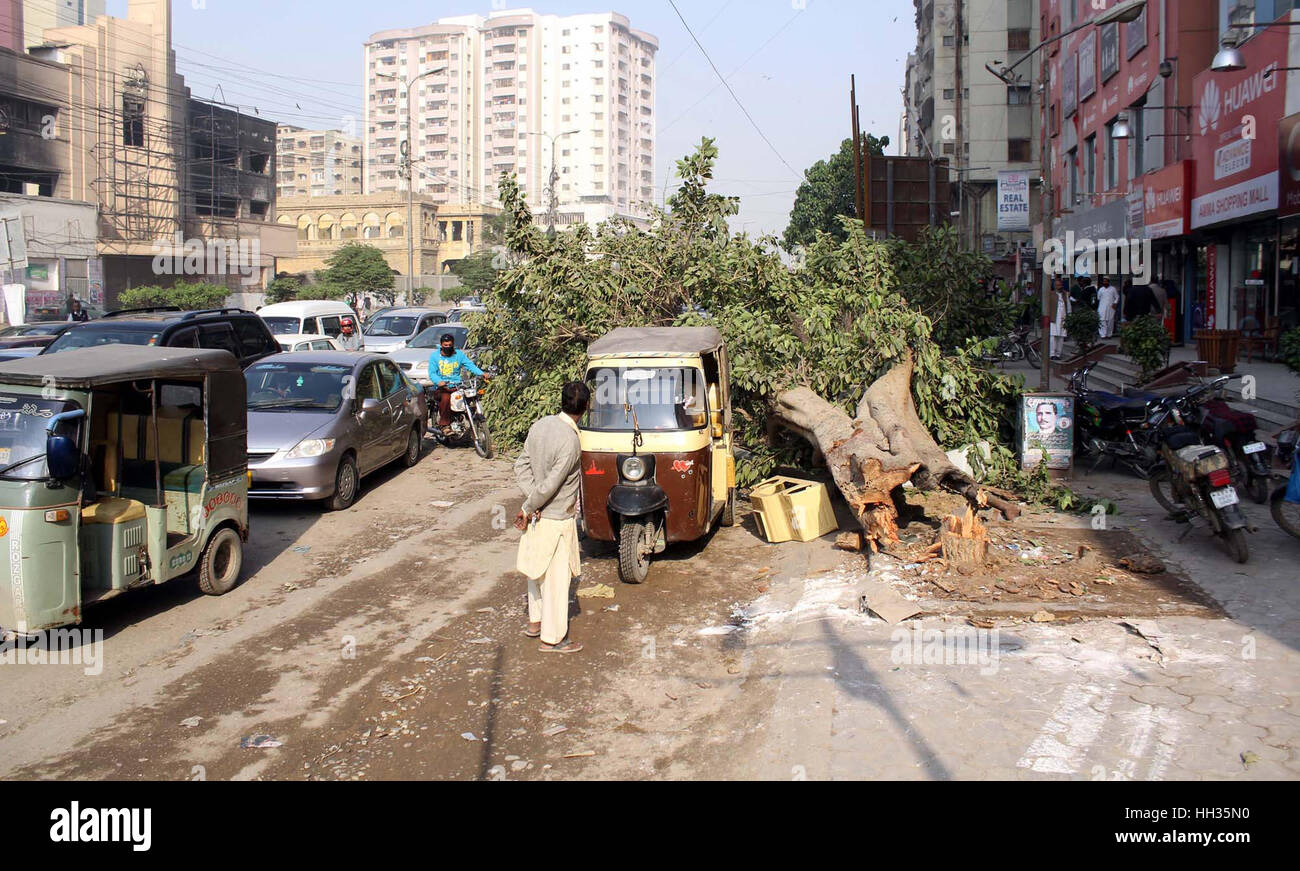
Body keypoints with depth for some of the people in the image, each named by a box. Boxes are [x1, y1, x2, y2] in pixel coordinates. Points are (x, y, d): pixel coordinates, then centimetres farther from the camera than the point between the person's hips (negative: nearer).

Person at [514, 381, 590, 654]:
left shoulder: (540, 425, -1)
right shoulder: (570, 442, -25)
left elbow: (522, 467, 1)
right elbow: (550, 485, -24)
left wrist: (531, 503, -5)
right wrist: (527, 510, -11)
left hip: (537, 516, 8)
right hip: (558, 519, -8)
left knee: (537, 568, 22)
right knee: (557, 577, 4)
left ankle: (535, 621, 38)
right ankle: (552, 638, 14)